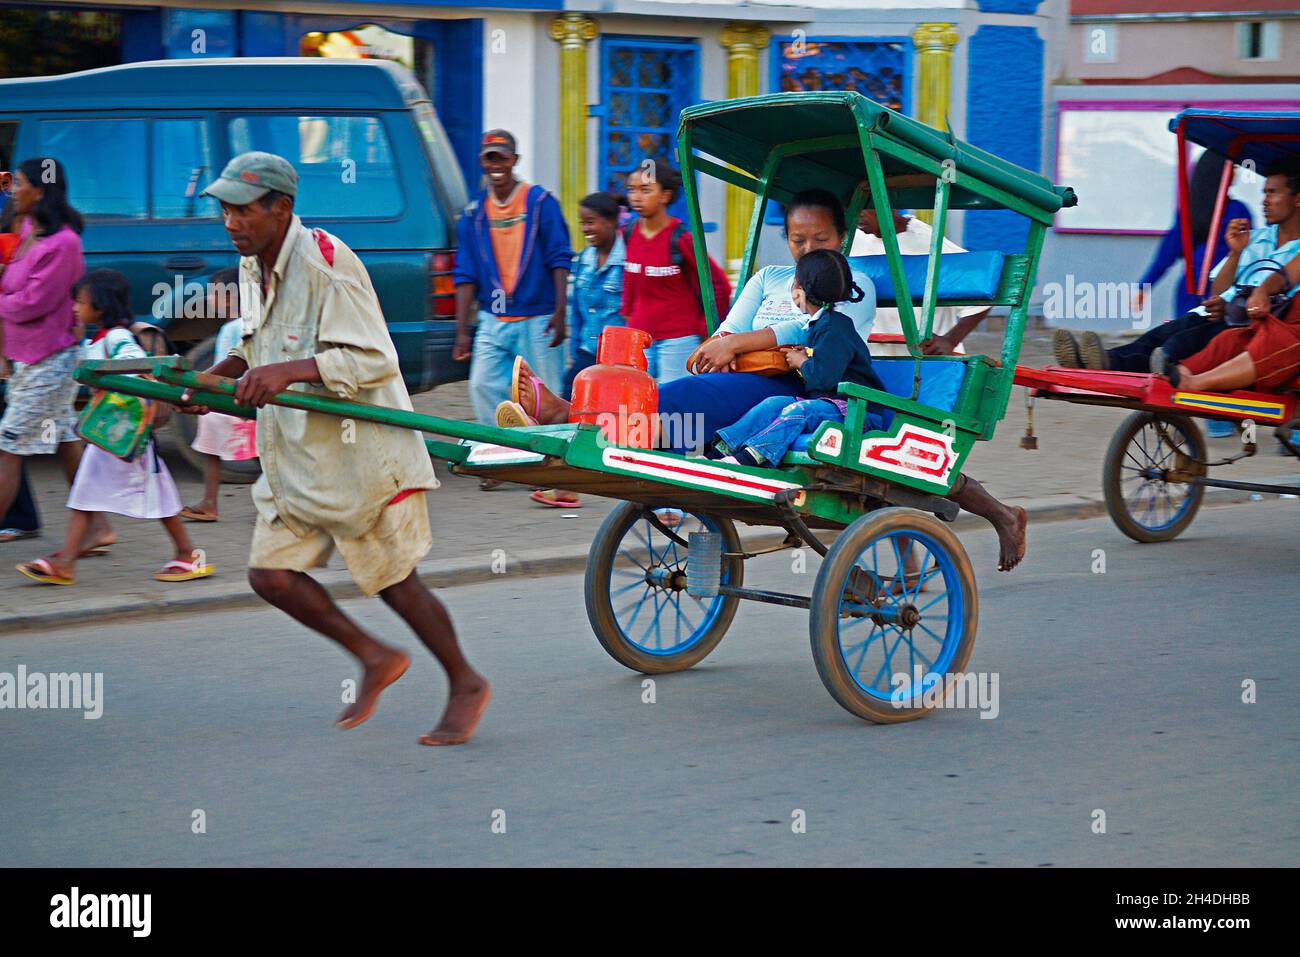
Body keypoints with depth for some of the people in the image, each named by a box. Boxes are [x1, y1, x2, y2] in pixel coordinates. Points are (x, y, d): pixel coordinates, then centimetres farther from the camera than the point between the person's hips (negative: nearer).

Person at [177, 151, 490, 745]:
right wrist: (214, 378, 5)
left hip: (359, 449, -8)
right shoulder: (253, 267, 7)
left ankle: (466, 686, 21)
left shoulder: (325, 263, -20)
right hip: (295, 454, 8)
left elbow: (374, 360, -23)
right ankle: (374, 658, 19)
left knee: (395, 582, 1)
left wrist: (287, 371, -32)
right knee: (270, 573, 1)